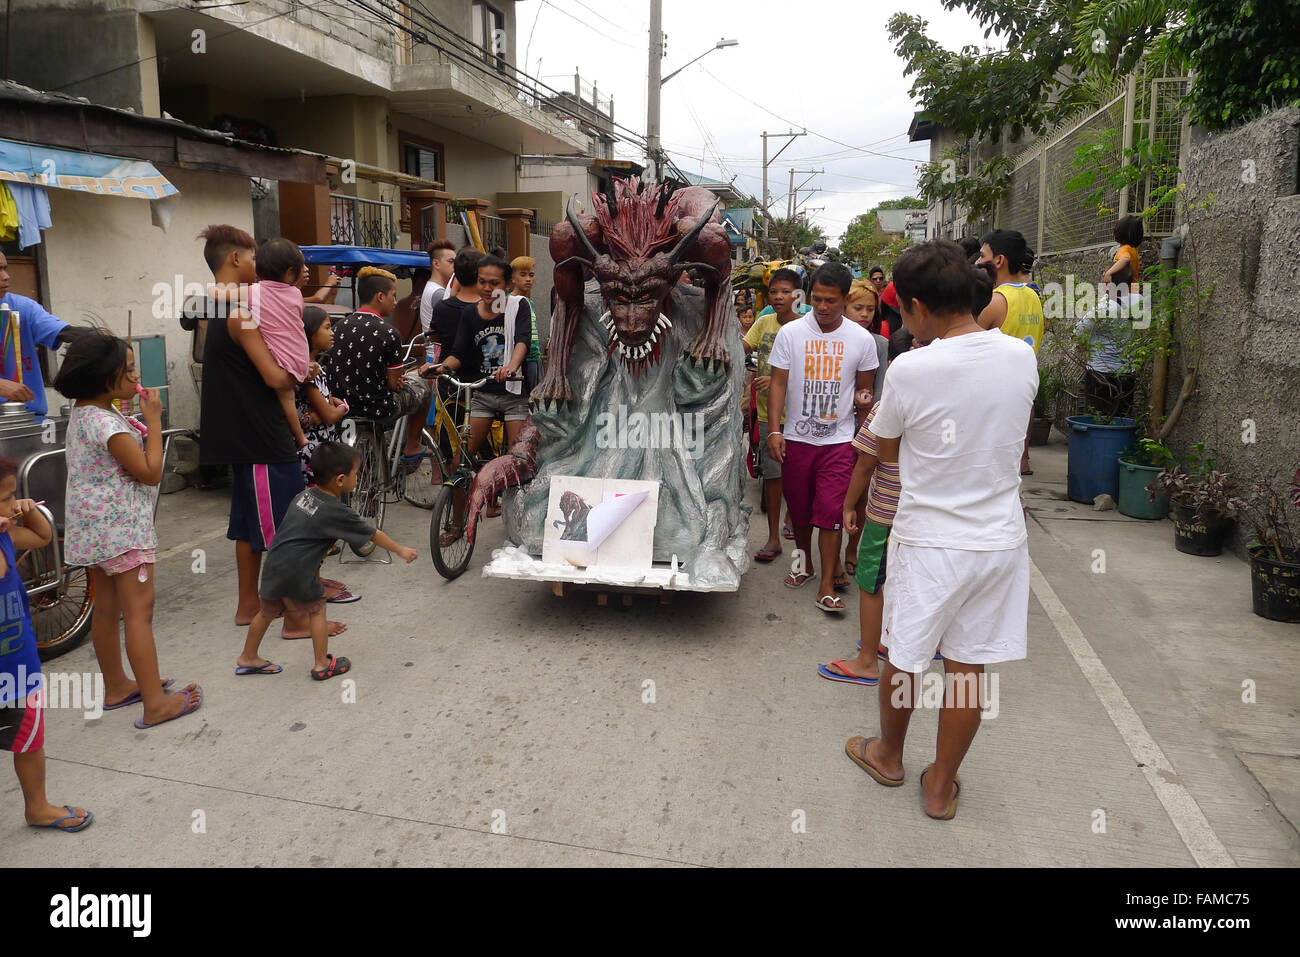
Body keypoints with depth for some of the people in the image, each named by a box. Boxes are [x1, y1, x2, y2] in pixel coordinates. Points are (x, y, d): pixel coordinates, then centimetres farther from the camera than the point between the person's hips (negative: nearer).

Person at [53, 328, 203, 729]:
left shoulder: (82, 412, 8)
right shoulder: (107, 424, -22)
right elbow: (150, 472, -18)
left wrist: (137, 425, 4)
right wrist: (153, 420, -15)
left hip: (95, 528, 10)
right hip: (121, 528, -10)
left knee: (107, 608, 17)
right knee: (139, 611, -8)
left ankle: (116, 686, 30)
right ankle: (155, 704, -5)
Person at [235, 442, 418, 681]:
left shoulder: (304, 494, 10)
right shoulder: (336, 512, -10)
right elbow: (373, 535, -1)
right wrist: (401, 550, 11)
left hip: (273, 565, 7)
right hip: (297, 572, -7)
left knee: (267, 610, 24)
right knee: (316, 610, 14)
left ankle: (247, 658, 40)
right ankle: (322, 665, 20)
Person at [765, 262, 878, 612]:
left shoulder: (862, 339, -1)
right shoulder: (790, 333, -3)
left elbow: (865, 387, 11)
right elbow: (778, 383, -3)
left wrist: (863, 397, -9)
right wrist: (774, 430, -10)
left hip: (838, 440, -1)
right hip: (796, 438, 1)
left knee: (831, 511, -6)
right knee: (798, 506, 14)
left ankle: (827, 585, 2)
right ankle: (803, 558, 37)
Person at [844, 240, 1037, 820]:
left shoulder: (911, 370, -19)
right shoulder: (1021, 357, -4)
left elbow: (885, 452, -3)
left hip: (929, 542, -4)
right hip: (1000, 538, 4)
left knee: (903, 656, 17)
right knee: (967, 665, 14)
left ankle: (888, 755, 39)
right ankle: (942, 785, 29)